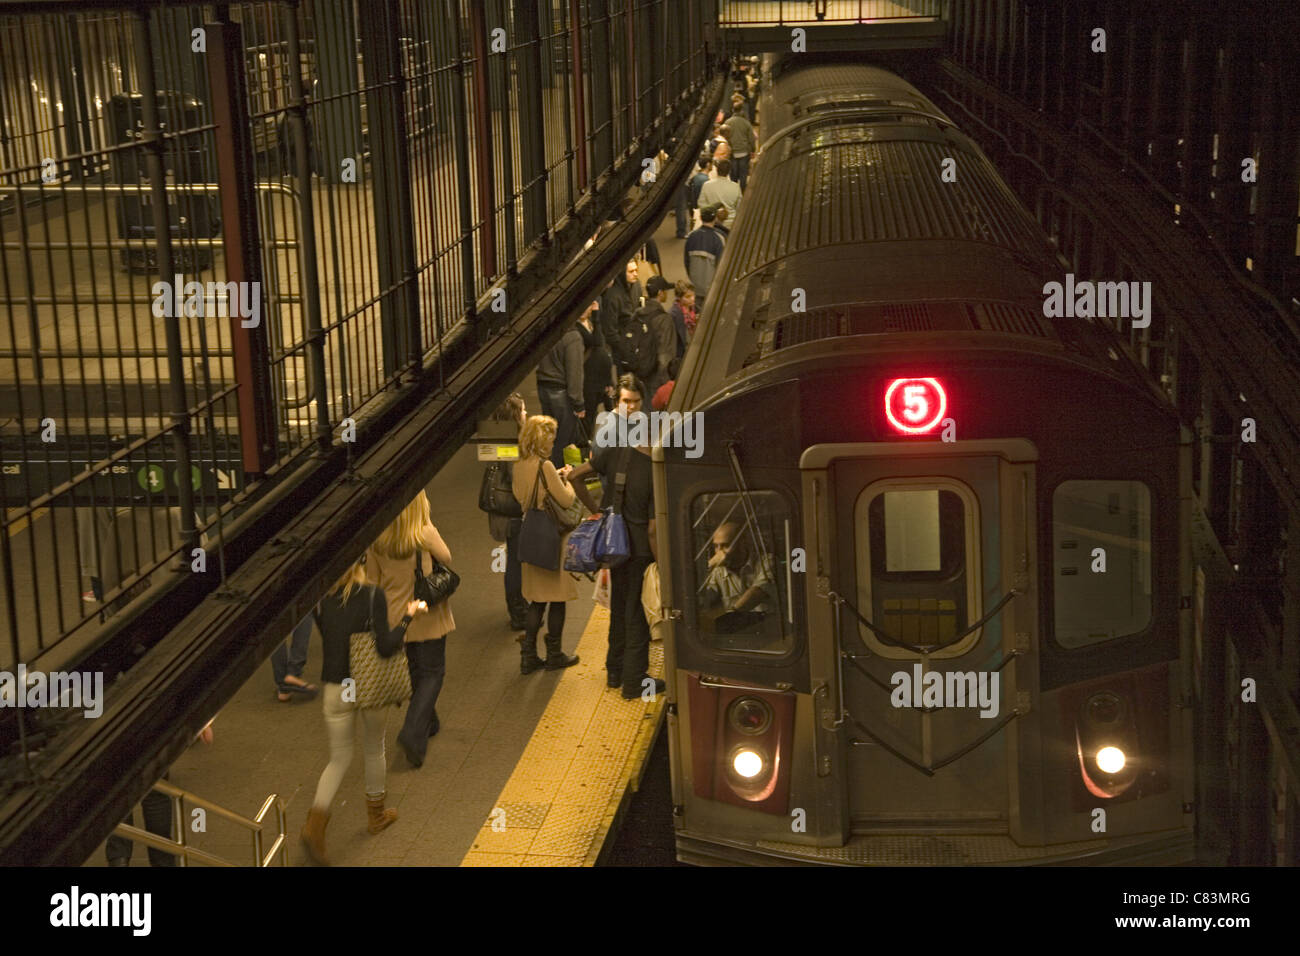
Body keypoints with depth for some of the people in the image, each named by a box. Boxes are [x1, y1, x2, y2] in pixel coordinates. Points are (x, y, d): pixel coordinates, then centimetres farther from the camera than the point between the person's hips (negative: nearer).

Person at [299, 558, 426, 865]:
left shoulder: (322, 600, -5)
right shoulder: (373, 596, -16)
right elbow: (385, 646, -21)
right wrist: (408, 616, -9)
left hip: (336, 689, 2)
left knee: (339, 757, 13)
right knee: (374, 750, 21)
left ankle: (316, 820, -7)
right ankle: (376, 814, 39)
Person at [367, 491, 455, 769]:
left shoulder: (376, 540, -9)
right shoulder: (426, 535, -22)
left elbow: (373, 581, 1)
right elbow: (447, 559, -3)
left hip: (395, 616, 4)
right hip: (426, 614, -4)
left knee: (414, 671, 22)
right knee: (432, 673, 7)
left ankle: (427, 723, 38)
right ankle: (413, 733, -9)